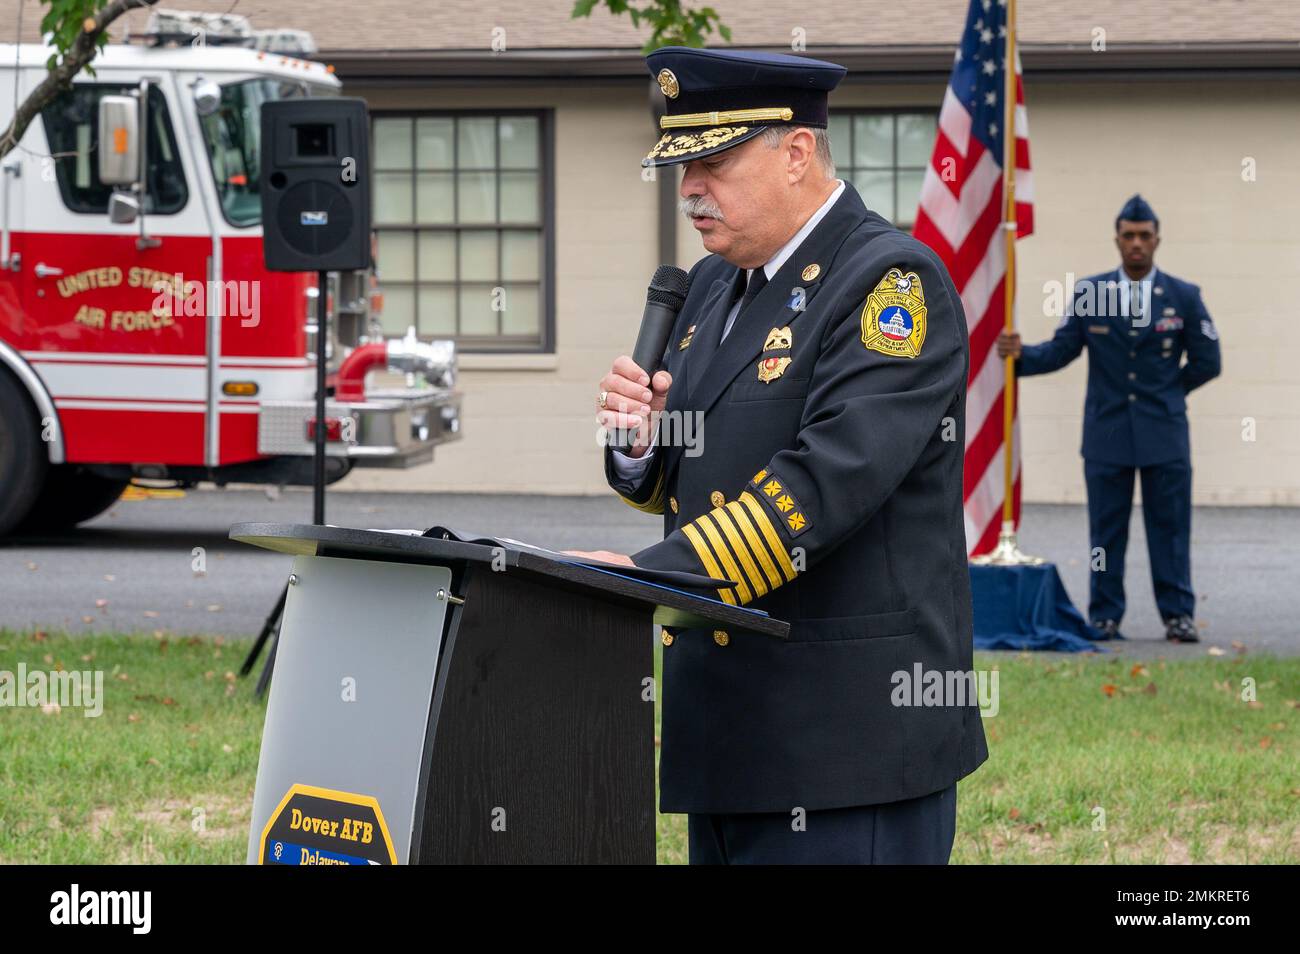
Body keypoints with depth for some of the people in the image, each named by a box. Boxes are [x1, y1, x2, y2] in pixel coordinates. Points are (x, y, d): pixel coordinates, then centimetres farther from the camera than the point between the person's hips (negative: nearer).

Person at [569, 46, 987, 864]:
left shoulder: (892, 282, -12)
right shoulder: (714, 285, 16)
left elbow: (830, 478, -24)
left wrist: (652, 576, -29)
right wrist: (639, 437, -1)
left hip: (849, 736, -8)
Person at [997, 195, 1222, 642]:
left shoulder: (1183, 296, 3)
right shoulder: (1089, 293, 4)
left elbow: (1207, 361, 8)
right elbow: (1061, 350, 3)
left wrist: (1166, 392, 7)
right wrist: (1021, 354, -14)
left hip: (1164, 432, 0)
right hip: (1106, 432, 0)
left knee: (1170, 526, 1)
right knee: (1106, 528, 3)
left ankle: (1178, 614, 6)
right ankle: (1105, 616, 8)